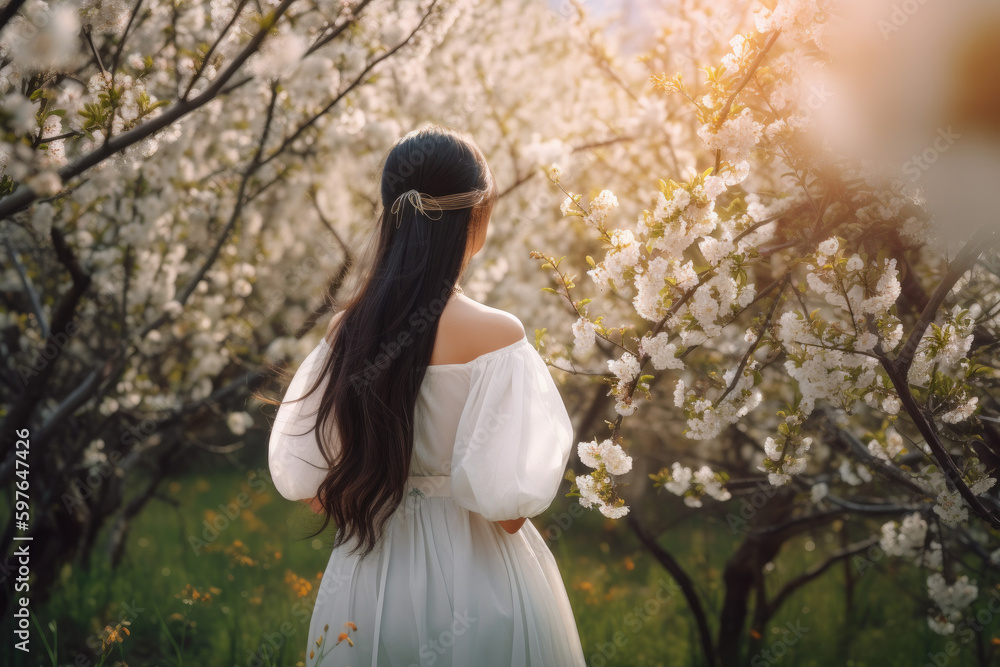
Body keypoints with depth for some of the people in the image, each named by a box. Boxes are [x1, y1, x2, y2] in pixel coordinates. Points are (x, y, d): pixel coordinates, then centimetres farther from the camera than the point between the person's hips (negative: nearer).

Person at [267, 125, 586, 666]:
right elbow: (507, 504, -21)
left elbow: (301, 482, 1)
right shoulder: (496, 335, -19)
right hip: (473, 588, -4)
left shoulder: (346, 331, -5)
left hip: (365, 574, 4)